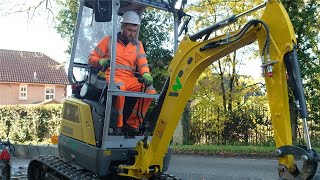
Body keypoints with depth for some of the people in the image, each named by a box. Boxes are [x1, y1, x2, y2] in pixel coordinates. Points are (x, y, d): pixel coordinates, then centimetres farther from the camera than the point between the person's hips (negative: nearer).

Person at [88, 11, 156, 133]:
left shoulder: (137, 45, 17)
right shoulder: (109, 40, 8)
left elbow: (142, 63, 4)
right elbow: (92, 58, 8)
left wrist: (146, 75, -19)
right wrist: (101, 62, -15)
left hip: (130, 79, 4)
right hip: (112, 76, -4)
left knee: (151, 90, -21)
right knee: (120, 87, -39)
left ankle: (132, 124, -13)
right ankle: (117, 124, -23)